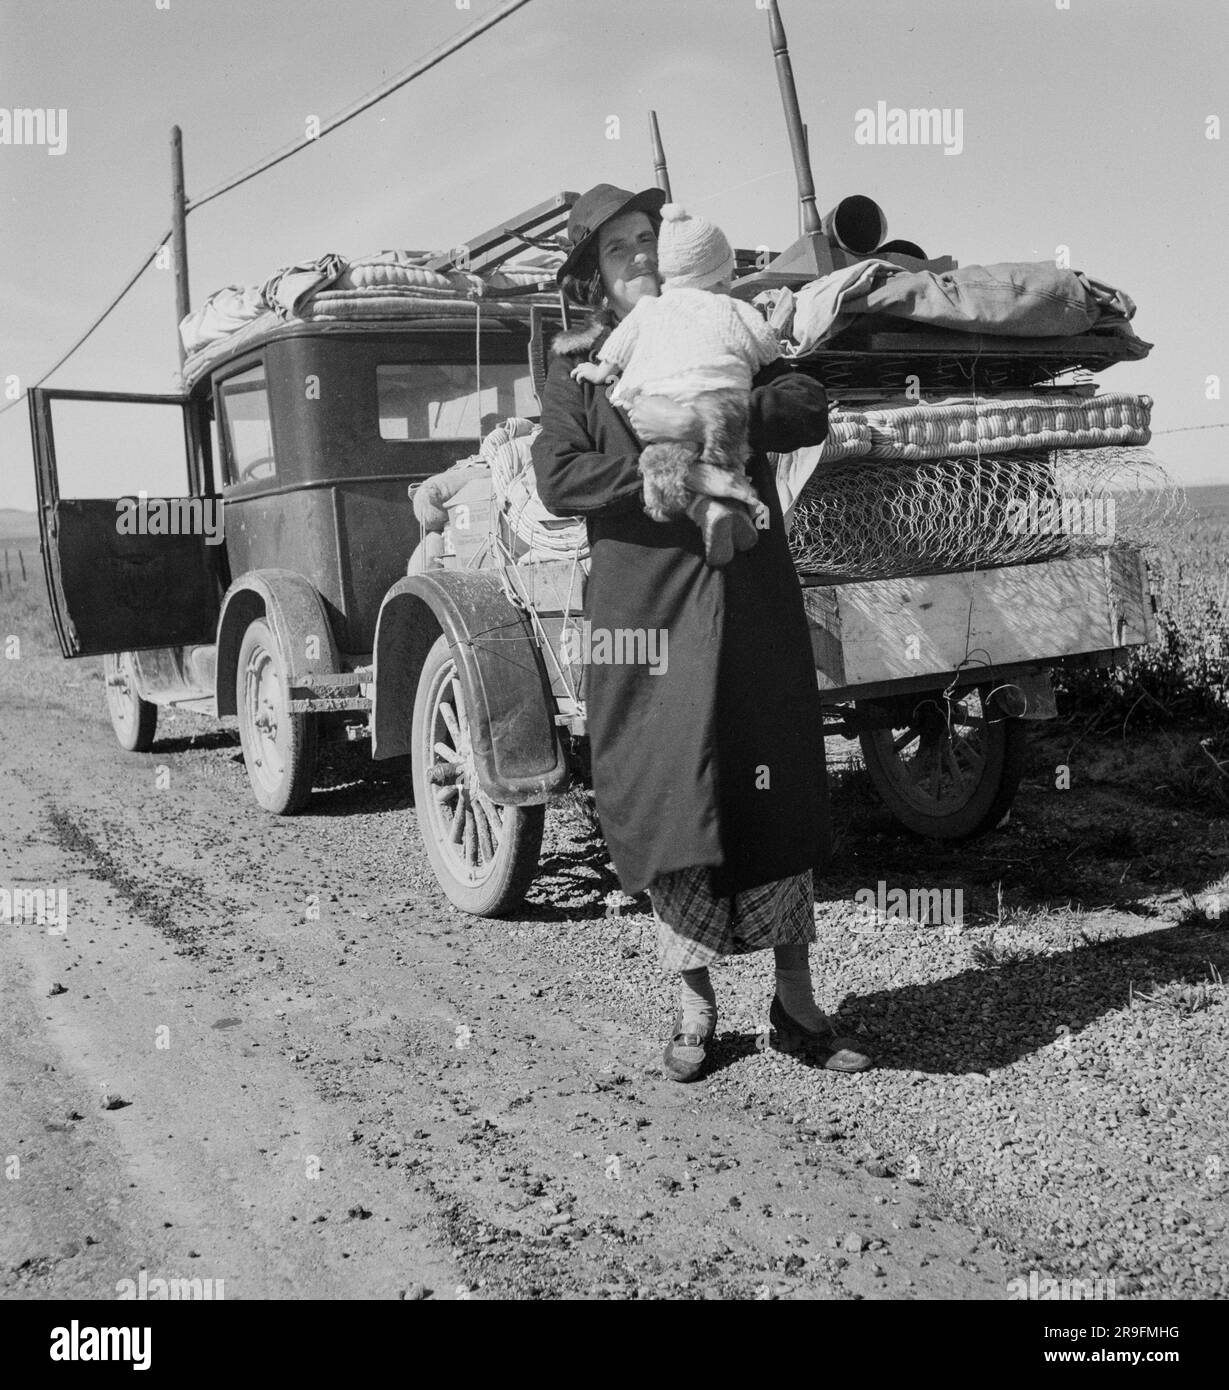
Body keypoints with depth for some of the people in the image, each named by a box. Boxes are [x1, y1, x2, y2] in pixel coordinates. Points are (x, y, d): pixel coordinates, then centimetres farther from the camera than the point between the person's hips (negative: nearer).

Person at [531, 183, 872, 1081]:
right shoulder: (577, 366, 9)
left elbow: (809, 409, -3)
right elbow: (557, 478, -5)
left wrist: (707, 421, -17)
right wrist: (651, 477, -18)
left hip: (753, 602, 2)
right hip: (646, 609, -1)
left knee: (778, 796, 4)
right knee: (667, 802, 2)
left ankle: (797, 1004, 17)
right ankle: (696, 1008, 18)